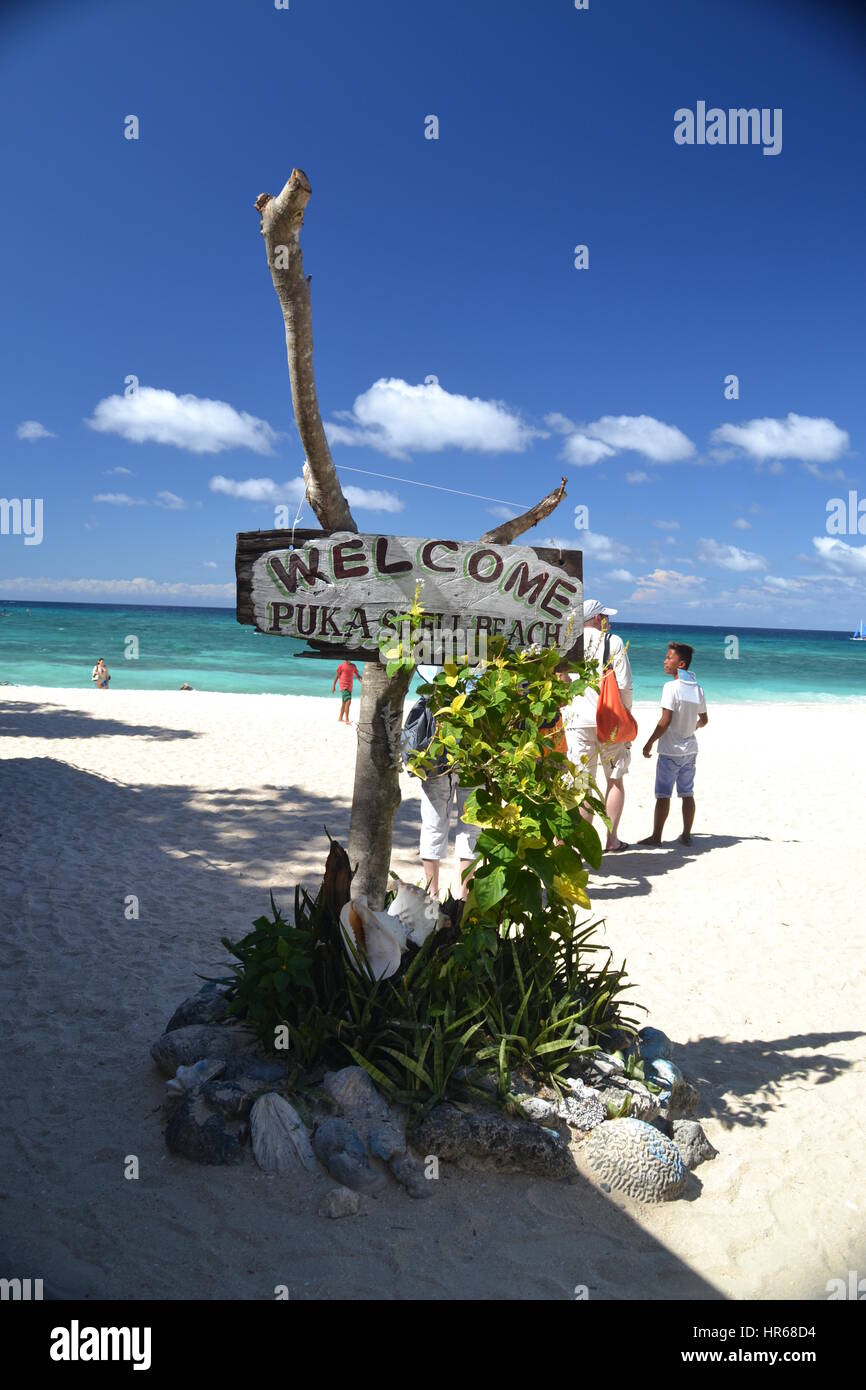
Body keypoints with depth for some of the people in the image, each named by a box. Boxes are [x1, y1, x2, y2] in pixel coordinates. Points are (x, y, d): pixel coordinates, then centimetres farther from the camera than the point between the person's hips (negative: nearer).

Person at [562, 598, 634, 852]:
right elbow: (625, 685, -6)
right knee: (615, 780, 11)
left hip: (577, 720, 1)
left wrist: (565, 711, 16)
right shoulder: (613, 642, -2)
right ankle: (612, 839, 12)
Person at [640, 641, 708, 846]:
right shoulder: (697, 689, 6)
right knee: (687, 794, 11)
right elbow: (704, 719, 17)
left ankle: (656, 836, 4)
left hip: (671, 750, -7)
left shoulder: (671, 687, -16)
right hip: (690, 749, 7)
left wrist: (649, 743, -11)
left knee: (663, 794, 0)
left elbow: (665, 721, -20)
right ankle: (686, 835, 16)